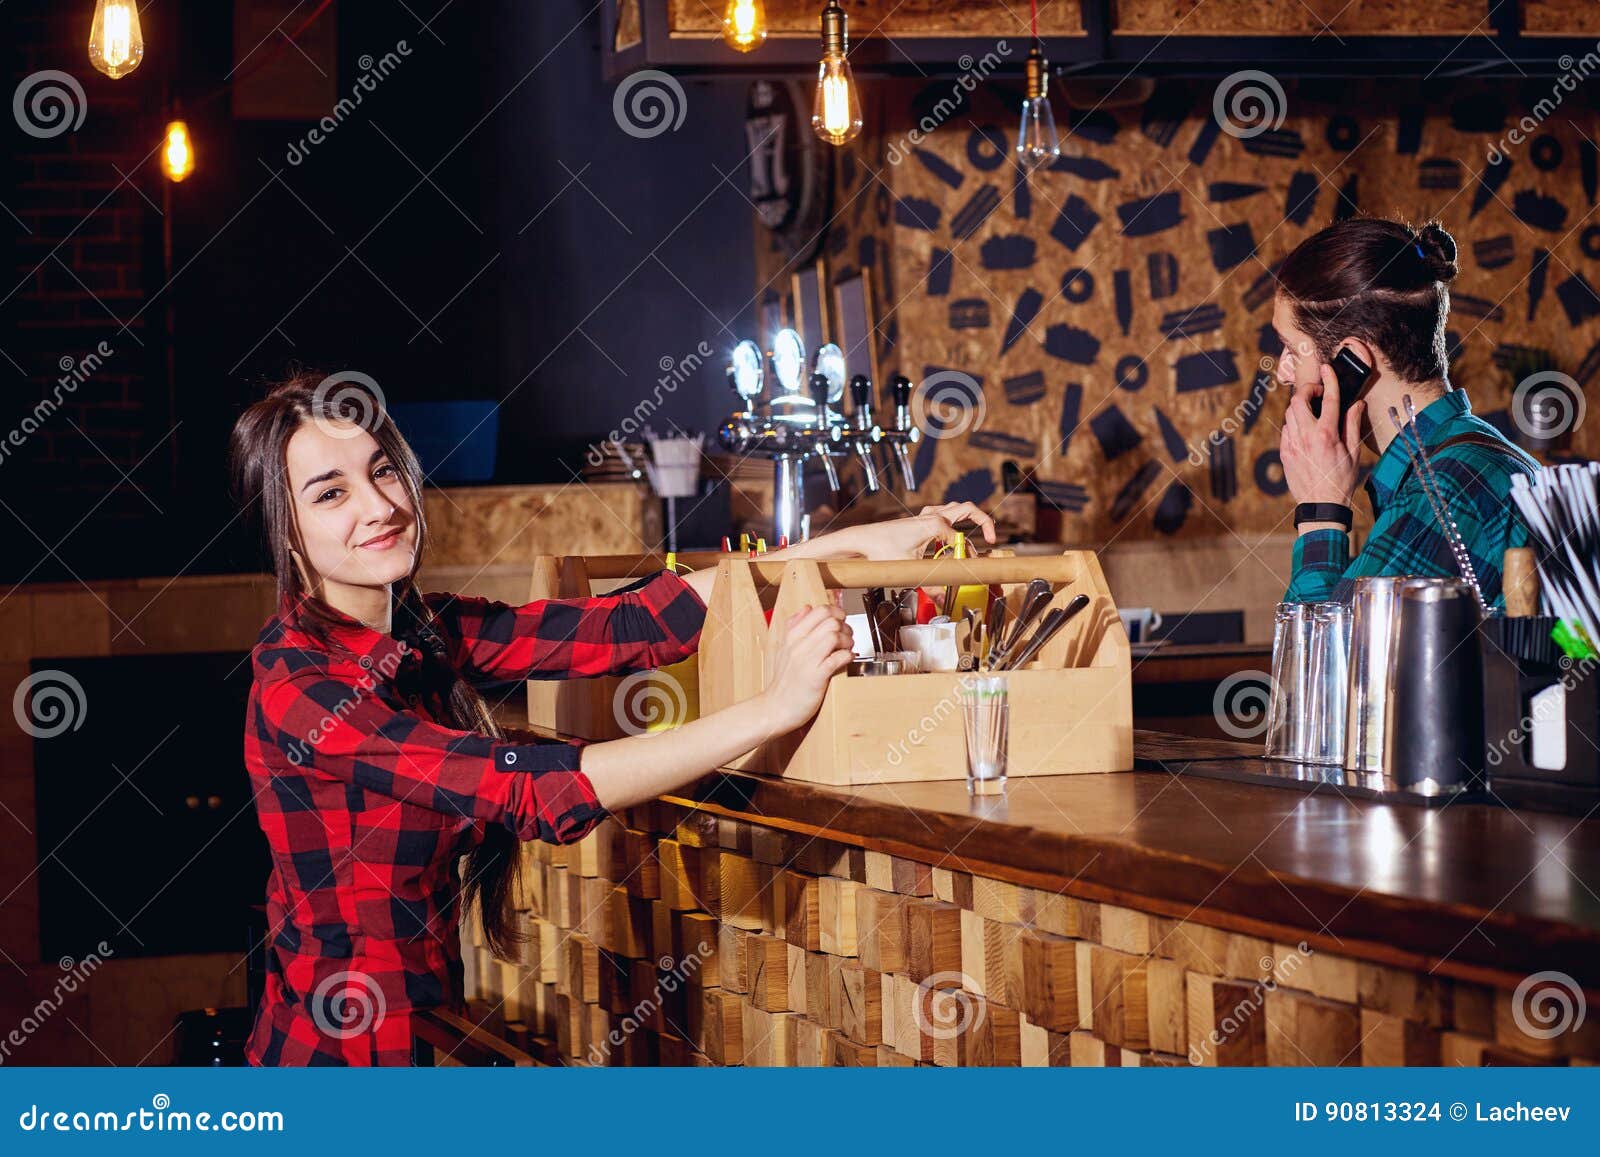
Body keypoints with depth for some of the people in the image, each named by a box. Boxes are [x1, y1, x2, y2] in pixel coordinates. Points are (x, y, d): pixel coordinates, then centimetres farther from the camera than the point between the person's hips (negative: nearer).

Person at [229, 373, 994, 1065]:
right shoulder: (298, 687, -19)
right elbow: (525, 790, -26)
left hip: (423, 1026, 7)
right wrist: (773, 710, -27)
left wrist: (851, 544, -8)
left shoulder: (428, 634, 3)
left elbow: (629, 628, -3)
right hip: (348, 1051, -7)